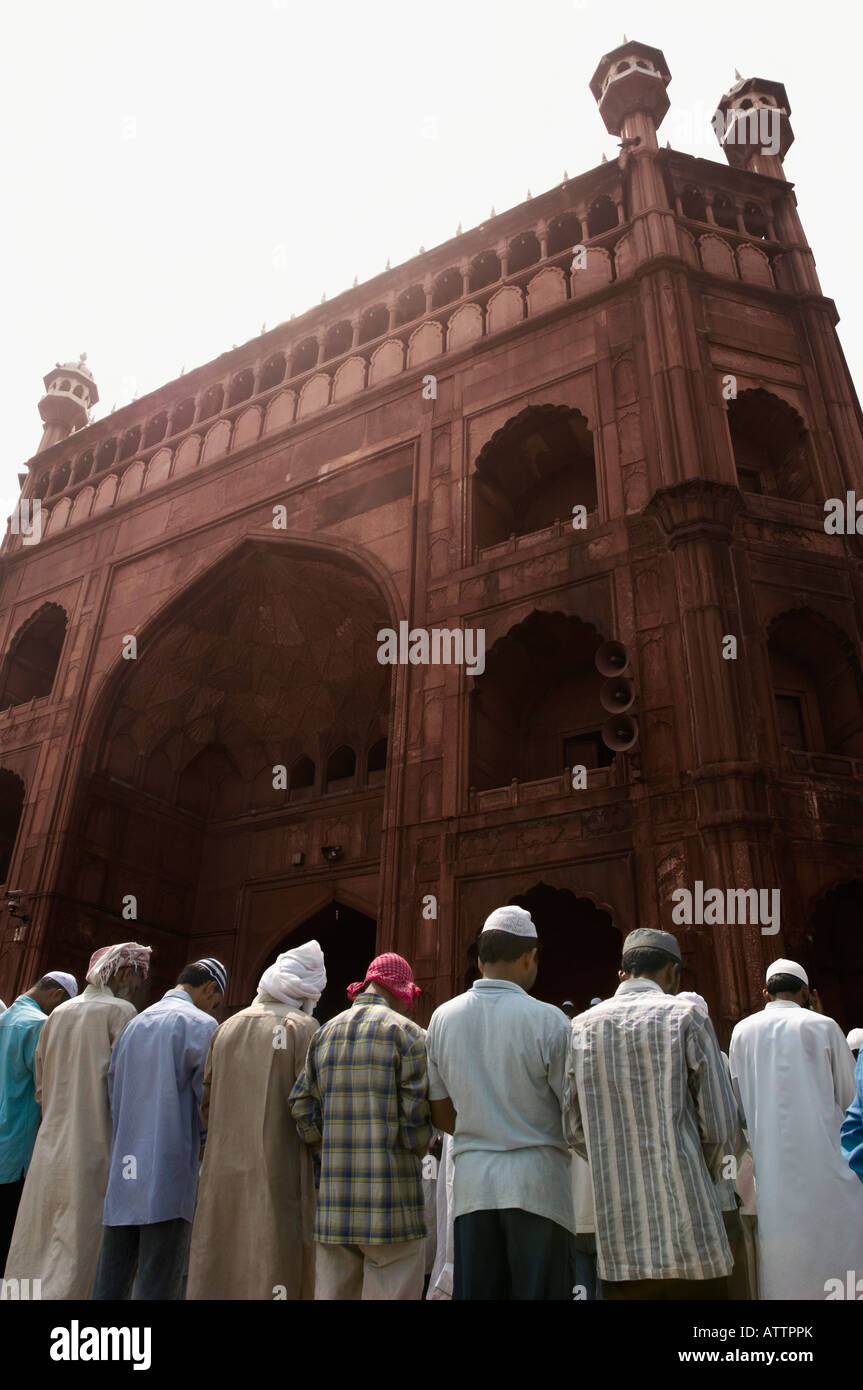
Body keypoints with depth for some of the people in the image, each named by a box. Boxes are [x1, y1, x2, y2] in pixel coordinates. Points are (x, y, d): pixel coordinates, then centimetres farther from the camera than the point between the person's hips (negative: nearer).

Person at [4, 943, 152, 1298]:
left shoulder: (59, 1013, 11)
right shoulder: (120, 1011, -9)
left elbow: (42, 1086, 16)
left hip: (51, 1148, 7)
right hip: (93, 1148, -6)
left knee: (38, 1247, 14)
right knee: (78, 1245, 0)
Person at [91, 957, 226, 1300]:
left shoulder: (132, 1026, 16)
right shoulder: (201, 1025, -6)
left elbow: (113, 1094, 19)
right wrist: (207, 1145, 9)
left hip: (122, 1174, 7)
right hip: (168, 1178, -7)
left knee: (109, 1284, 13)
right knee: (157, 1284, -1)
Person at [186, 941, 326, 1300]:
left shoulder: (227, 1028, 9)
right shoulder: (302, 1028, -7)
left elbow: (206, 1103, 11)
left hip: (223, 1173, 5)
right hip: (278, 1174, -5)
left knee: (218, 1272, 13)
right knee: (274, 1269, 2)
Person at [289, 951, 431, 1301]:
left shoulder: (325, 1033, 12)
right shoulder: (407, 1033, -5)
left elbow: (302, 1108, 8)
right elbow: (416, 1114, -11)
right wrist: (417, 1155, 6)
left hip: (334, 1206, 6)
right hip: (392, 1205, -5)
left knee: (333, 1292, 14)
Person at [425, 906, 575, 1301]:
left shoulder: (443, 1018, 2)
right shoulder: (548, 1020, -11)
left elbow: (441, 1114, 10)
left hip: (472, 1183, 4)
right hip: (536, 1182, -3)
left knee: (474, 1291, 10)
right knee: (540, 1289, 6)